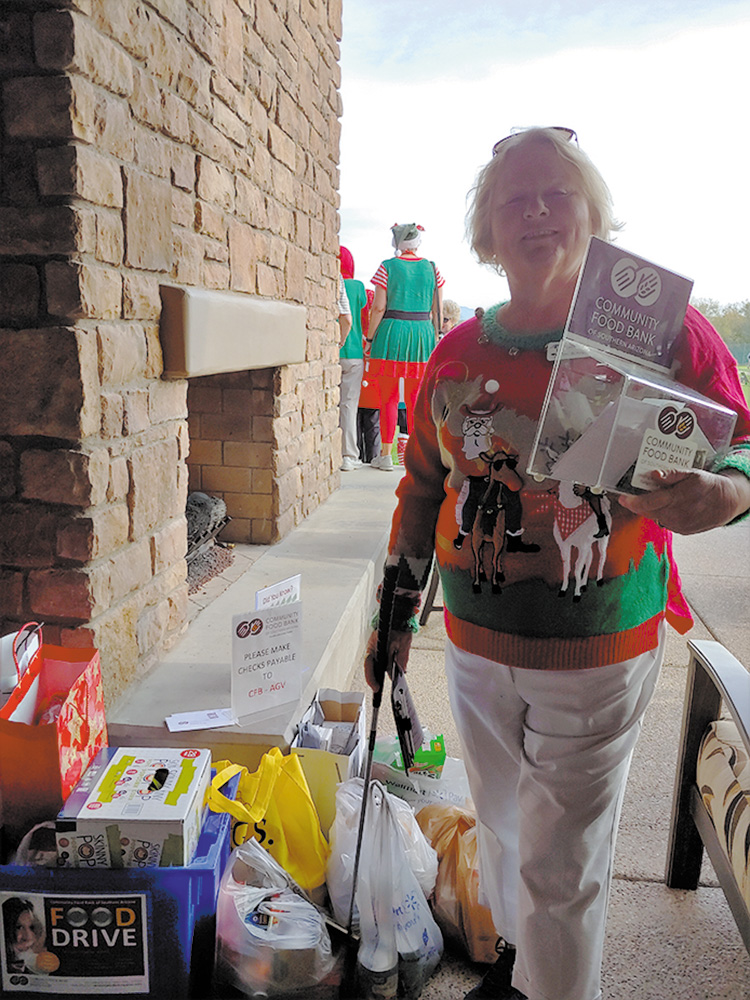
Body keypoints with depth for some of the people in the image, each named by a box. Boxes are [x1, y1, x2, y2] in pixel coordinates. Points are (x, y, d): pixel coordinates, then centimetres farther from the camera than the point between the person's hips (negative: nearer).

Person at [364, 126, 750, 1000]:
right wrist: (394, 610, 11)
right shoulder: (458, 352, 4)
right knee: (502, 828, 22)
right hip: (476, 646, 5)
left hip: (596, 655, -4)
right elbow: (423, 486, 11)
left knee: (561, 866, 7)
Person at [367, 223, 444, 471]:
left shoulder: (387, 267, -2)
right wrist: (432, 338, 15)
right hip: (422, 333, 3)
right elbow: (437, 310, 6)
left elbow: (378, 307, -7)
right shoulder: (431, 268, 7)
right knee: (416, 398, 8)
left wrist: (370, 338, 0)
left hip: (392, 333, -3)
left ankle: (385, 455, 3)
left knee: (388, 398, 2)